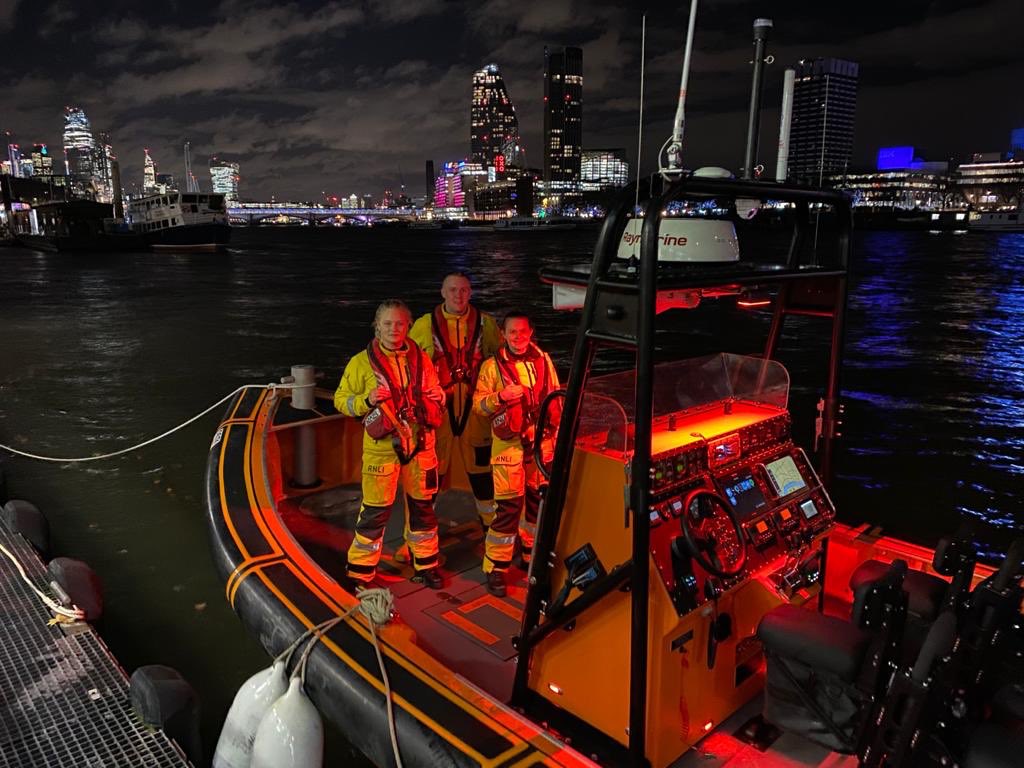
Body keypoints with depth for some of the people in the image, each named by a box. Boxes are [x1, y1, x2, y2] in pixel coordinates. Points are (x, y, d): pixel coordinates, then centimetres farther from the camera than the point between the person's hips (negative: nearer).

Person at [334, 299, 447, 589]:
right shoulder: (362, 362, -4)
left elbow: (435, 396, 17)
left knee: (422, 505, 15)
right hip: (381, 447, -3)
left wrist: (431, 405, -5)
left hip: (419, 444, 4)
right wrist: (367, 400, -19)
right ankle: (360, 572, 18)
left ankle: (426, 563, 33)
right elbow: (341, 400, -2)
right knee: (375, 510, 2)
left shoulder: (420, 359, 5)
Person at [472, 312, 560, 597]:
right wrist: (500, 396, -22)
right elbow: (478, 404, -4)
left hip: (541, 442, 4)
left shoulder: (543, 360, 7)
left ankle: (532, 556, 32)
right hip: (509, 444, -4)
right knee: (508, 507, -5)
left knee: (538, 501, 13)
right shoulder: (493, 365, -3)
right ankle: (495, 568, 7)